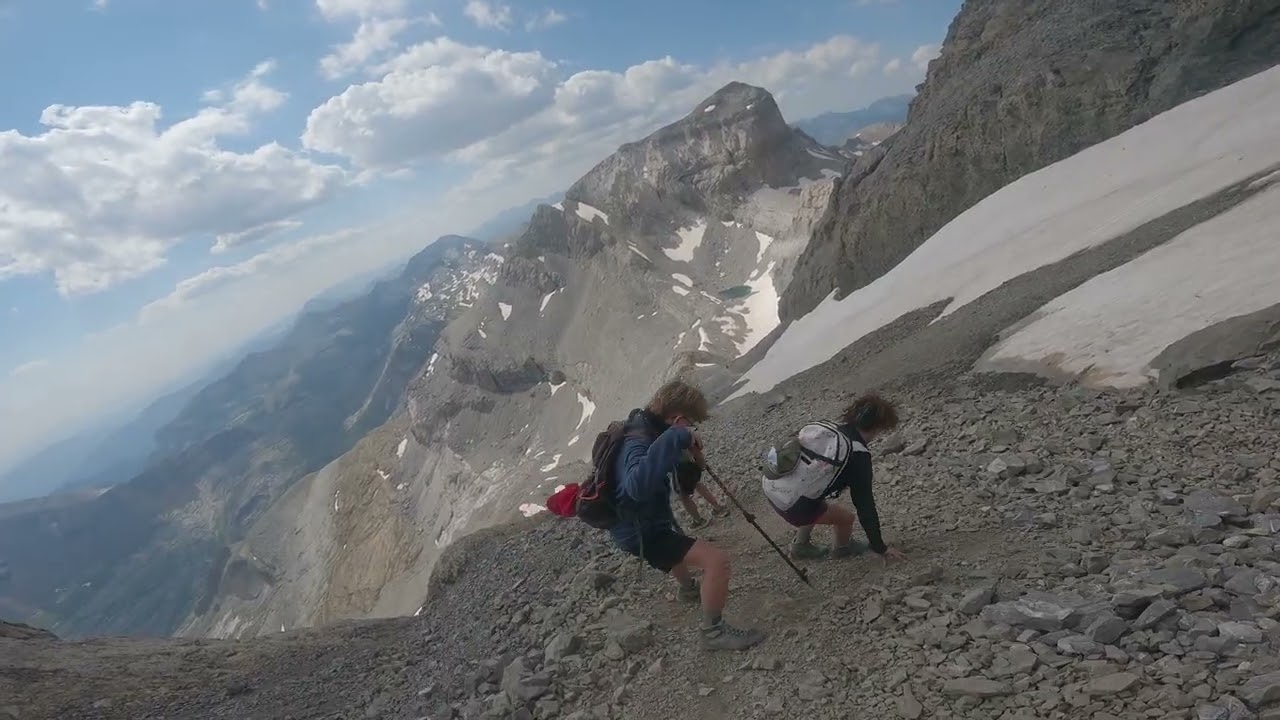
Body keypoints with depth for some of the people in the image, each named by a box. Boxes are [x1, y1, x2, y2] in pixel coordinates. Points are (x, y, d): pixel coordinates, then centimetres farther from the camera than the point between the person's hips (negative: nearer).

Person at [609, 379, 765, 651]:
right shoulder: (638, 443, -31)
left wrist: (688, 448, 1)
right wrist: (676, 438, -49)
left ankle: (689, 589, 67)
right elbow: (637, 486, -54)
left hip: (641, 523, 10)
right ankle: (714, 631, -2)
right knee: (717, 560, -20)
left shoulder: (644, 429, -1)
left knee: (680, 543, 39)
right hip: (641, 533, -10)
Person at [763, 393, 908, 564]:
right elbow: (865, 505, -4)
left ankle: (801, 545, 46)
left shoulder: (831, 428, 11)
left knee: (821, 503, 33)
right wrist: (880, 548, 7)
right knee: (846, 517, 10)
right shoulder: (858, 455, -10)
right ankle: (843, 548, 38)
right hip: (792, 506, -8)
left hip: (770, 485, 8)